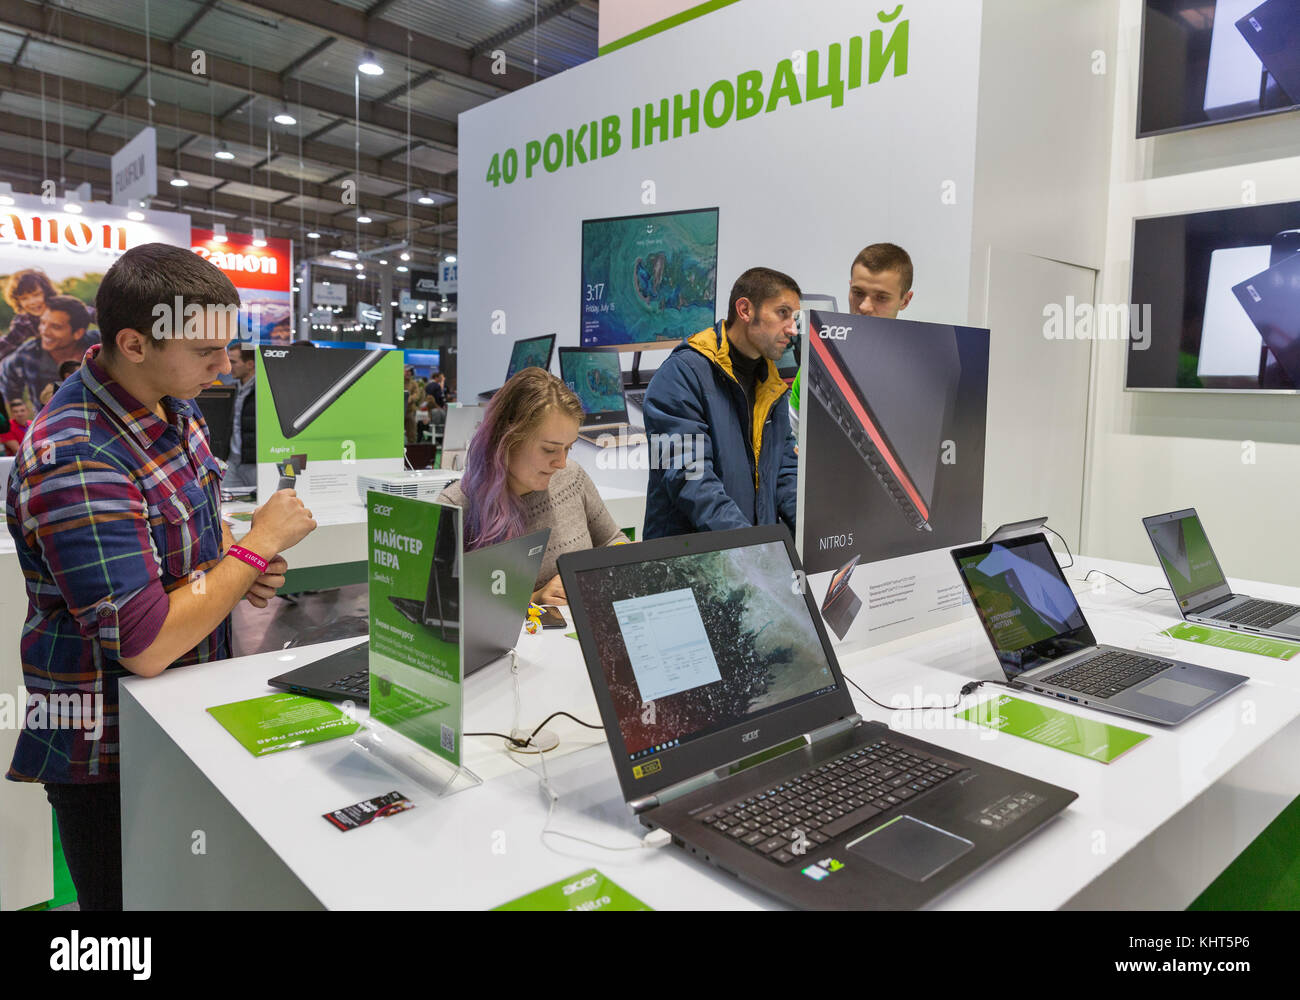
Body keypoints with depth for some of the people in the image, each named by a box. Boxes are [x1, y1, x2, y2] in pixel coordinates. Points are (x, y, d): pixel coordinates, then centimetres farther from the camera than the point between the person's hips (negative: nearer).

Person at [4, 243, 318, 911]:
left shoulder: (172, 407, 0)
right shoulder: (73, 461, -29)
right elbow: (146, 645, -32)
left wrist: (238, 565, -4)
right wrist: (261, 543, -23)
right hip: (108, 758, -8)